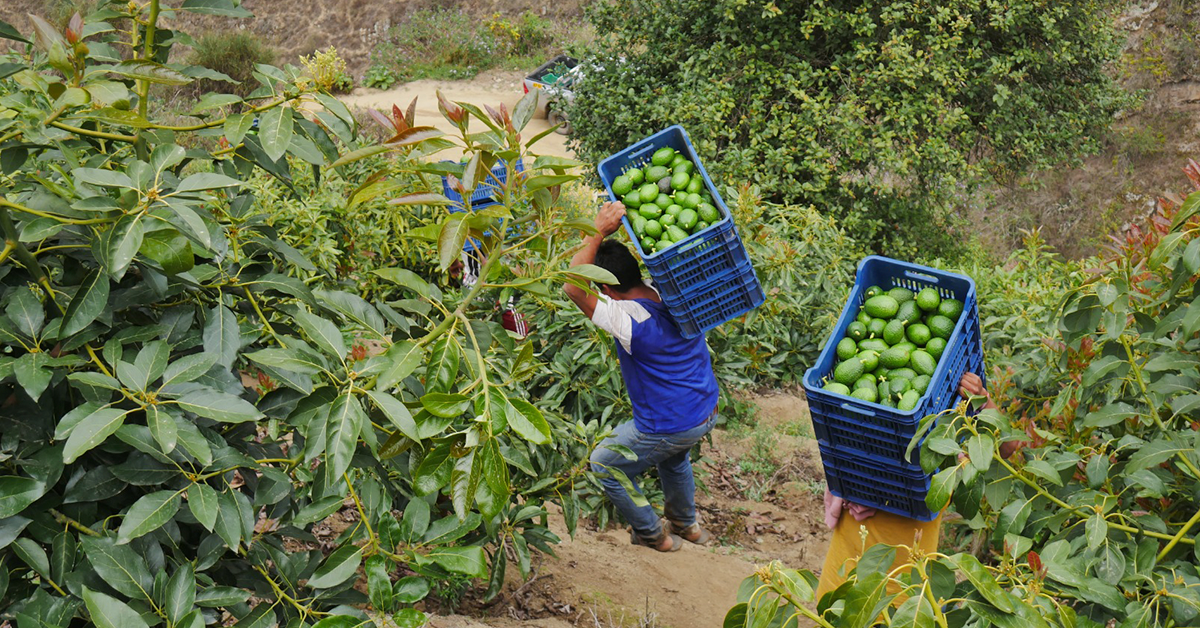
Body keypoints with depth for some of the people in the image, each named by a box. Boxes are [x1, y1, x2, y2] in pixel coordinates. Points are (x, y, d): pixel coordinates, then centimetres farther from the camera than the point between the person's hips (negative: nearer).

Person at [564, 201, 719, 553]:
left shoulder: (629, 320, -29)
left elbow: (574, 286, -33)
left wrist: (598, 231, -31)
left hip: (668, 428, -8)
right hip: (707, 413, 8)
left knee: (604, 466, 15)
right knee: (673, 457, 39)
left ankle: (652, 535, 27)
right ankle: (686, 524, 55)